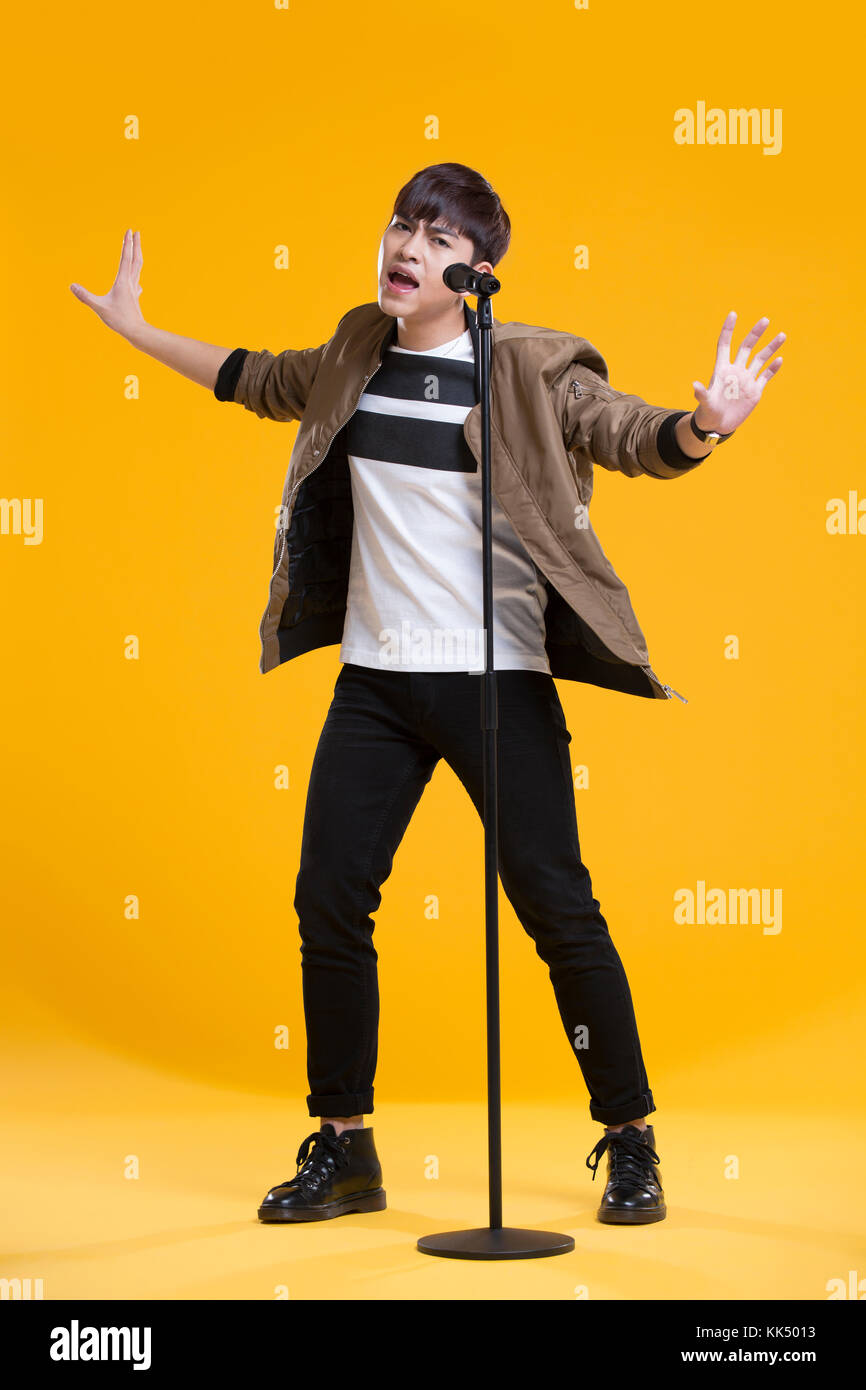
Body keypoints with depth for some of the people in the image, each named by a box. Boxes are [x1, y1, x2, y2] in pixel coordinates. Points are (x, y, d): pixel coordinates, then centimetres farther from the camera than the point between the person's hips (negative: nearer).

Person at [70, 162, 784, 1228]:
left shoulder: (529, 373, -6)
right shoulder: (355, 359, 8)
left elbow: (640, 440, -14)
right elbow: (256, 382, 25)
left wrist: (706, 423, -35)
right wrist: (138, 331, 29)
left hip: (498, 680, -5)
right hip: (376, 679, 5)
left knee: (556, 907, -3)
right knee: (329, 900, 3)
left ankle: (632, 1144, 12)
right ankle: (343, 1150, 18)